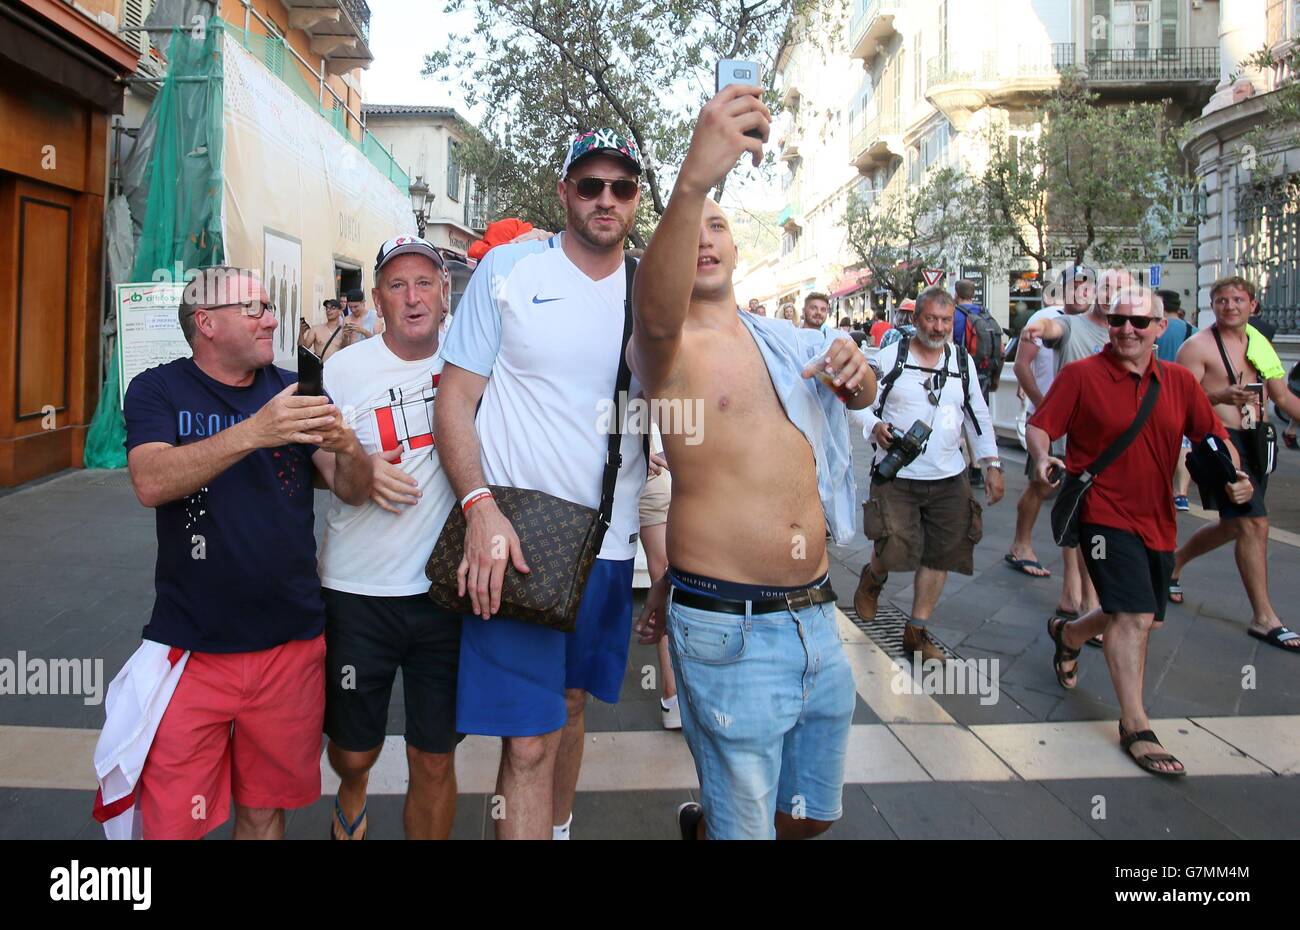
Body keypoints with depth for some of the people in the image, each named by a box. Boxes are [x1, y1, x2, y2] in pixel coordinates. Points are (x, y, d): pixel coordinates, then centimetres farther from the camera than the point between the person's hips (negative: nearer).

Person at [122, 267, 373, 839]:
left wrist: (347, 447, -24)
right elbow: (151, 482, -19)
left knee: (264, 812, 15)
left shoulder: (295, 392, 6)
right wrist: (253, 432, -33)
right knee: (174, 823, 4)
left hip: (292, 643, 2)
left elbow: (355, 492, -1)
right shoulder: (158, 391, -1)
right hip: (190, 644, -2)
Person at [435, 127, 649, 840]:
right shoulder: (507, 269, -2)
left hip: (610, 542, 4)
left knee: (571, 703, 20)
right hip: (514, 538, -4)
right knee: (529, 740, -5)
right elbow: (455, 400, -4)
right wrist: (480, 508, -19)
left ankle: (557, 829, 40)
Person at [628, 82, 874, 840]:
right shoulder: (666, 348, -6)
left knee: (815, 812, 21)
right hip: (729, 631, -6)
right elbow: (657, 313, -29)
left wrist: (855, 369, 0)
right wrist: (692, 182, -46)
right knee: (745, 822, 3)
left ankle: (702, 821, 47)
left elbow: (862, 396, 25)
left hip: (815, 618, 6)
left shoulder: (788, 343, 13)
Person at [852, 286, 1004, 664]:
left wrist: (991, 464, 6)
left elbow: (979, 416, 13)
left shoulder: (963, 360, 9)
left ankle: (917, 632, 20)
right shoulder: (891, 356, -2)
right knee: (895, 550, -12)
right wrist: (875, 426, -20)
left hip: (949, 478, 4)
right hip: (896, 475, -4)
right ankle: (873, 578, 26)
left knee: (939, 555, 5)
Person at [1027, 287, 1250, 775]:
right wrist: (1042, 459, -28)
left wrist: (1234, 474, -9)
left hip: (1157, 519, 6)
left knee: (1140, 618, 18)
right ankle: (1135, 726, -4)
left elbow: (1212, 435, 9)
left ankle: (1068, 633, 47)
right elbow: (1038, 427, -7)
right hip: (1104, 512, -6)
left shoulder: (1179, 381, 5)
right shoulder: (1080, 375, -8)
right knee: (1134, 616, -14)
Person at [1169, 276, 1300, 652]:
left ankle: (1173, 562, 38)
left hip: (1254, 441, 8)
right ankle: (1264, 618, -4)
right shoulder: (1198, 346, -7)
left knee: (1234, 525, 16)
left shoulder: (1261, 345, 15)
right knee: (1254, 523, -12)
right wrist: (1220, 397, -32)